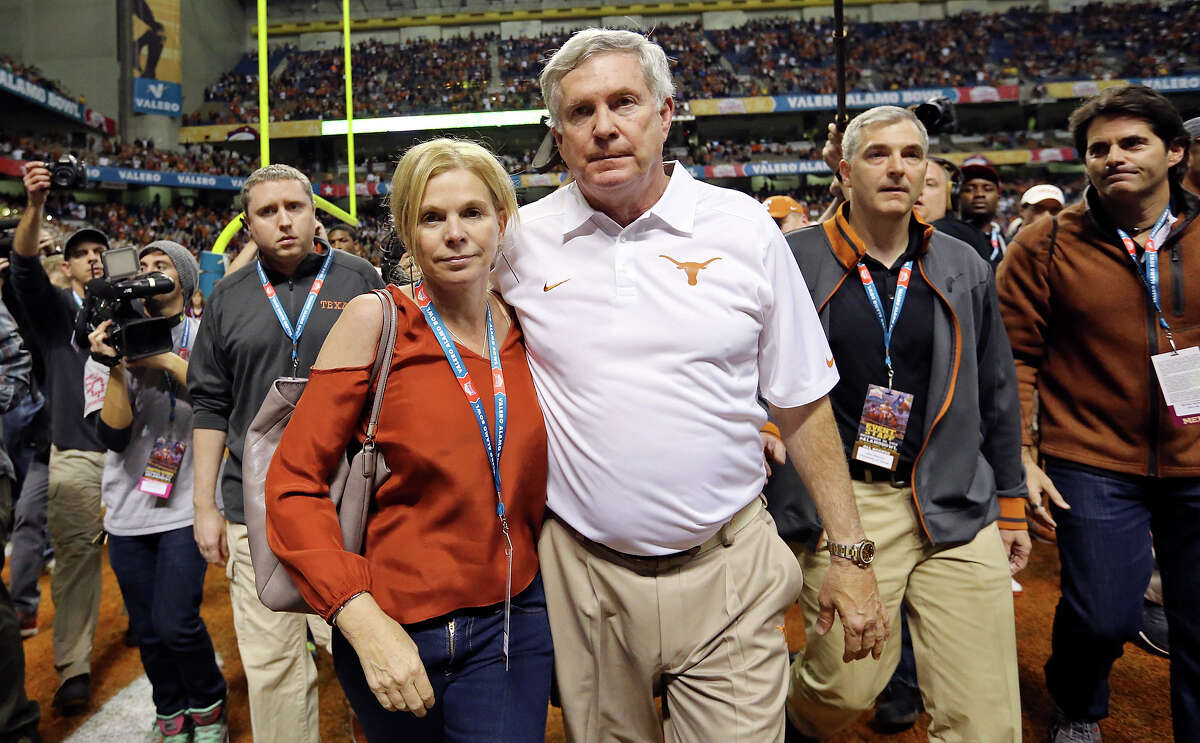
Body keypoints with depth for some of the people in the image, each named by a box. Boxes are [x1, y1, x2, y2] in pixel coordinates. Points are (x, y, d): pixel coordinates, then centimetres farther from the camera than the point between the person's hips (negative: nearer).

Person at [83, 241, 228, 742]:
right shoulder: (110, 343, 5)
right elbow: (114, 435, -6)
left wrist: (164, 359, -19)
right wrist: (115, 366, -18)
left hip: (186, 504, -3)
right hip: (127, 512, 3)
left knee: (176, 624, -10)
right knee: (148, 631, 10)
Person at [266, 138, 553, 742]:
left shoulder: (523, 328, 0)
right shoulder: (377, 320, -11)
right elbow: (294, 483, -12)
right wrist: (362, 619, -20)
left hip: (514, 620, 3)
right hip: (398, 628, -2)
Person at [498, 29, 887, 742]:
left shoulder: (745, 228, -4)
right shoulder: (523, 241, -2)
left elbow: (803, 404, 1)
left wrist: (852, 553, 1)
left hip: (728, 573, -1)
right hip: (583, 571, 2)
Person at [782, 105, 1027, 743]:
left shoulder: (963, 269, 9)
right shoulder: (795, 260, -1)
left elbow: (996, 393, 15)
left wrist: (1010, 502, 17)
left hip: (959, 511, 4)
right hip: (842, 505, -3)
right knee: (846, 687, 4)